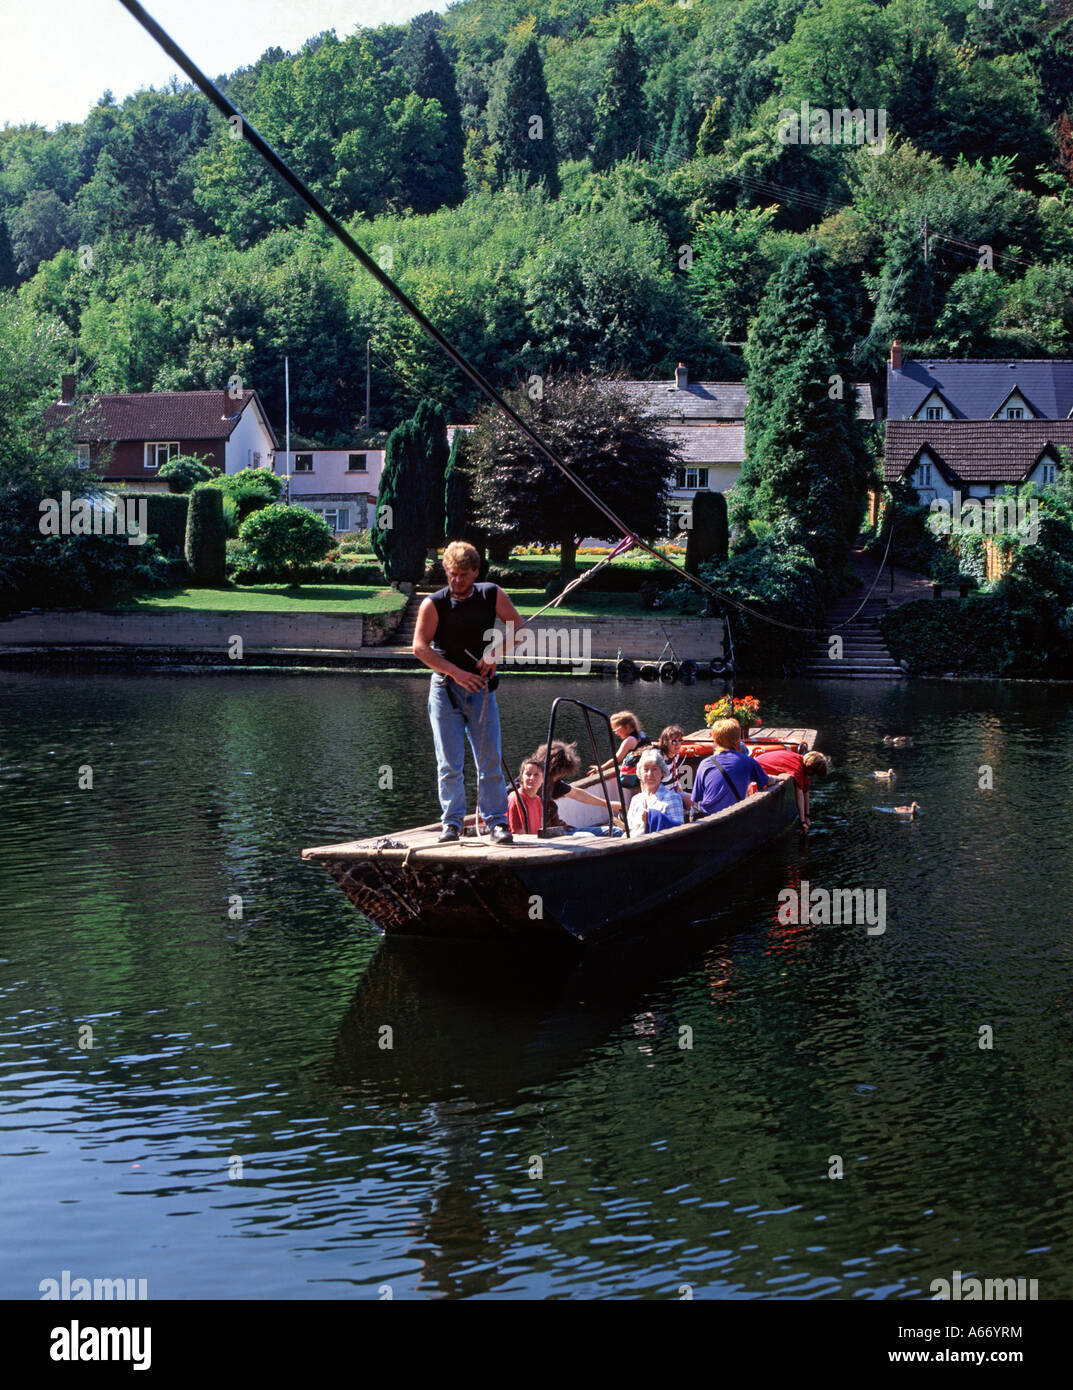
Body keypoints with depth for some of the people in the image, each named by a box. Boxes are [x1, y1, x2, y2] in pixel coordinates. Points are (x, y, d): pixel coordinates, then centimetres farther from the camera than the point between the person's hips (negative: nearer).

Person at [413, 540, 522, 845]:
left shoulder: (492, 596, 3)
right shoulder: (433, 604, -4)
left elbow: (518, 628, 4)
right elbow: (420, 647, -10)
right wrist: (455, 672, -19)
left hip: (480, 687, 1)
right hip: (445, 689, -1)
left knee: (490, 759, -2)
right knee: (449, 762, -2)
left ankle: (497, 822, 2)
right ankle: (452, 822, 5)